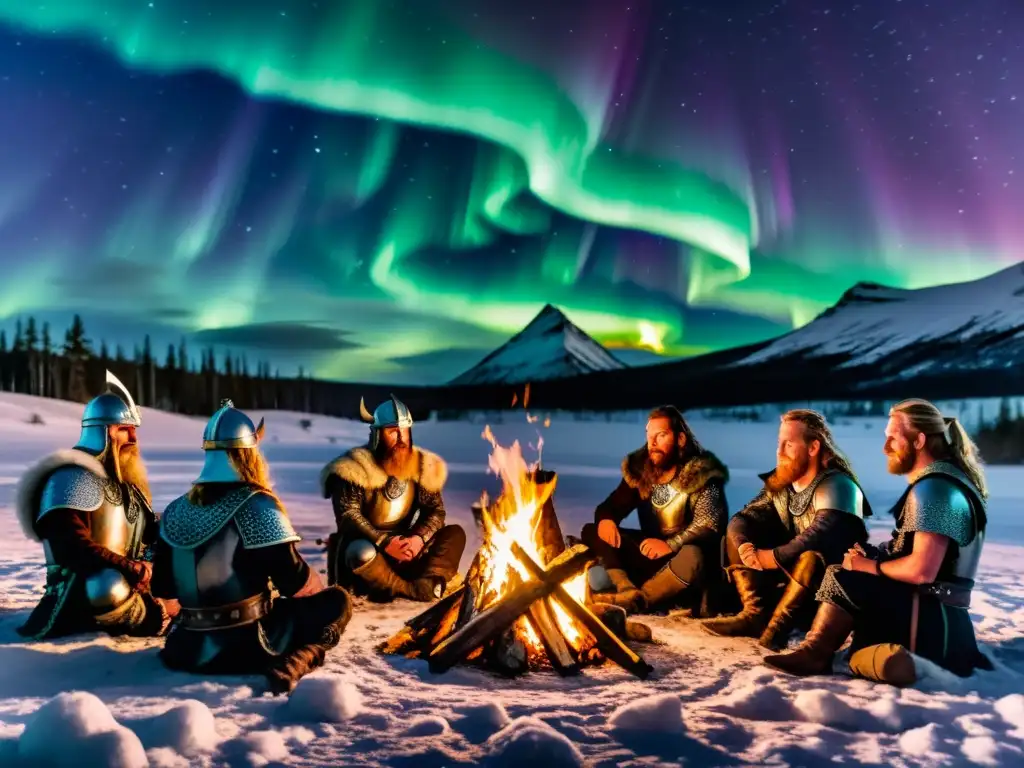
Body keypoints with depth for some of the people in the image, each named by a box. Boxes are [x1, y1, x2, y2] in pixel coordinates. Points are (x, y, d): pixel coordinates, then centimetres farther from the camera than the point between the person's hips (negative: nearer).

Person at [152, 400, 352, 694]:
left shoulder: (176, 510, 0)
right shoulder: (258, 506, -16)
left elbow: (161, 586, 9)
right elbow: (295, 582, -14)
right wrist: (317, 585, 8)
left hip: (187, 650, 8)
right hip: (245, 647, -8)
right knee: (336, 602, 2)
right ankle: (290, 665, -16)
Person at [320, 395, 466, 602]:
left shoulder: (422, 465, 0)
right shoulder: (357, 467, -14)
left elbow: (435, 509, 0)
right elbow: (348, 516, -19)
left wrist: (419, 538, -20)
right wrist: (385, 543, -28)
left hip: (403, 544, 5)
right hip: (368, 545, -5)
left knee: (455, 534, -13)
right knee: (362, 553, -40)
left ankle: (427, 583, -35)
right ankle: (411, 589, -24)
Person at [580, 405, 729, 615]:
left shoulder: (701, 475, -13)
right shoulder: (639, 470, 2)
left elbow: (710, 527, -22)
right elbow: (611, 506, 5)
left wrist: (671, 545, -36)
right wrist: (605, 520, -19)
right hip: (650, 555, 6)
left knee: (693, 556, -40)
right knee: (591, 532, -10)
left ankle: (635, 600, -37)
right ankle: (627, 589, -34)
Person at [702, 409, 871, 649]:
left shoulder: (836, 486, -20)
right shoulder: (779, 483, 1)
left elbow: (820, 535, -36)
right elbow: (740, 519, -3)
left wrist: (774, 557, -28)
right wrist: (745, 546, -25)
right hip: (790, 568, 7)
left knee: (813, 554, -38)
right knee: (734, 536, -4)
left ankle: (778, 625, -24)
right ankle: (755, 613, -16)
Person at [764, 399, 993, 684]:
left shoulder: (933, 489, -17)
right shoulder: (943, 481, 15)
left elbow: (921, 570, -24)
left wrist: (871, 566, -8)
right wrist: (874, 554, 3)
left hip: (930, 623, -10)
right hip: (938, 620, 10)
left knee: (841, 579, -16)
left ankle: (813, 655, -2)